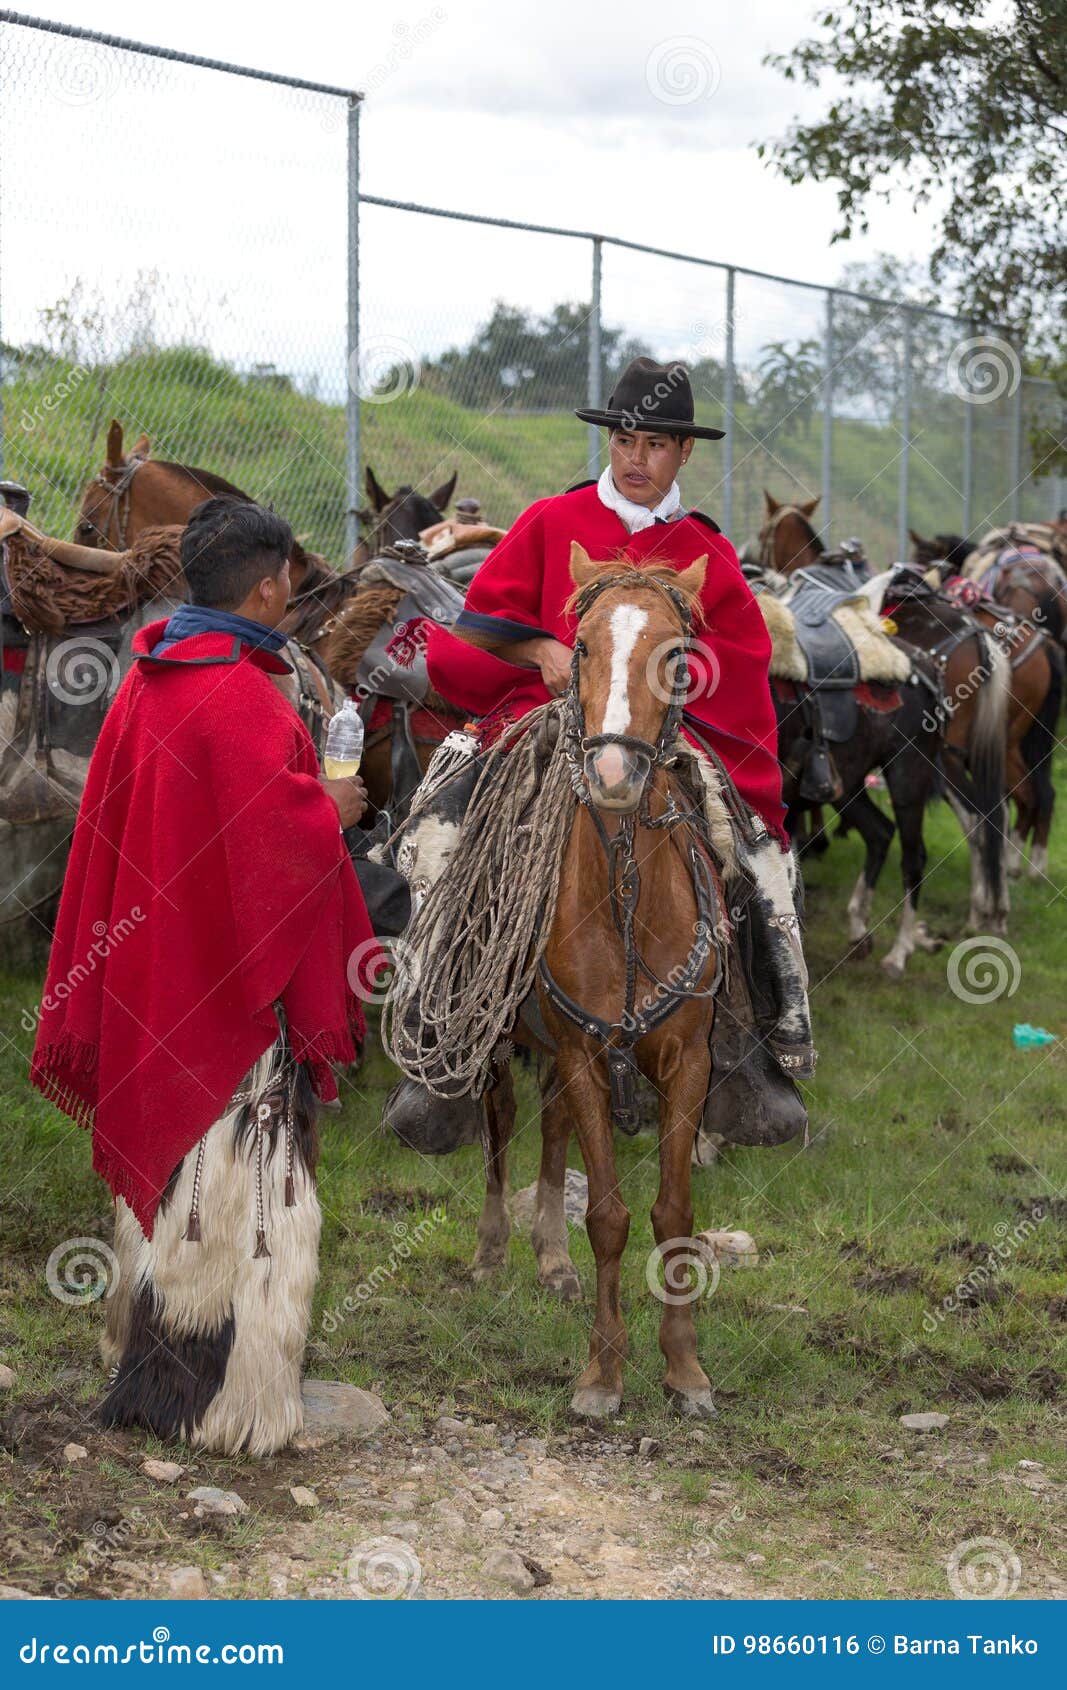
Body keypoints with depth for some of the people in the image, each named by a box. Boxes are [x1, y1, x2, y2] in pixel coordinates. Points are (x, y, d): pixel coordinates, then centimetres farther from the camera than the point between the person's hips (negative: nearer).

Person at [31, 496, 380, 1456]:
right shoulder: (241, 696, -21)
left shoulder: (147, 679, 7)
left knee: (165, 1157, 18)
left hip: (150, 967, 9)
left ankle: (148, 1374, 29)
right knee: (235, 1185, -1)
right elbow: (275, 831, -24)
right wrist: (331, 808, -5)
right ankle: (225, 1400, 6)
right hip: (231, 975, -9)